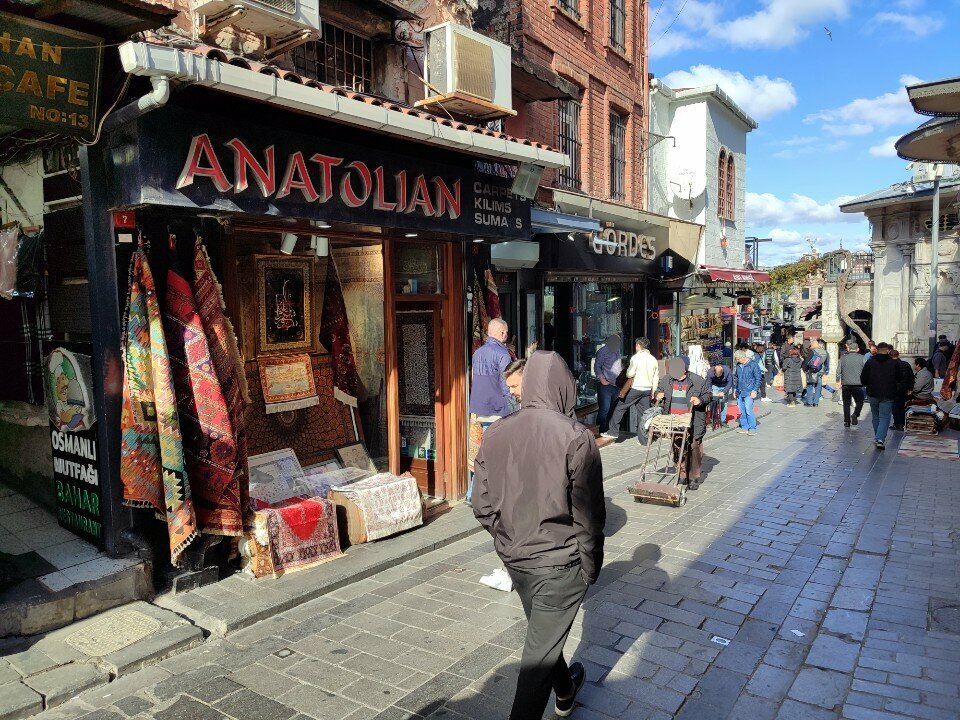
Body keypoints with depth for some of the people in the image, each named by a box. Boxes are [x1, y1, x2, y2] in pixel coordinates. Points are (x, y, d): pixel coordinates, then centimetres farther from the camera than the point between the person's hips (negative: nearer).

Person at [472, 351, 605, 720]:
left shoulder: (496, 433, -6)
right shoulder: (576, 437, -20)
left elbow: (482, 506, 0)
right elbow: (589, 515, -15)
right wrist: (590, 566, -1)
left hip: (514, 558, 6)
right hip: (560, 564, -6)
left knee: (542, 631, 27)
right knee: (541, 648, 10)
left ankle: (565, 690, 52)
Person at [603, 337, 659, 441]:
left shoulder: (636, 357, -9)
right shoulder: (653, 359, 10)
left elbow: (630, 375, -11)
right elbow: (656, 379, 11)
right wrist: (652, 393, 16)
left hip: (635, 388, -6)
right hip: (647, 389, 6)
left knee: (620, 407, 5)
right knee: (645, 413, 9)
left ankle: (613, 431, 4)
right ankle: (644, 438, 11)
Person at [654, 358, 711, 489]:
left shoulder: (698, 381, -5)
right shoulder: (666, 380, 5)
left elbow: (708, 395, 3)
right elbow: (659, 390, 21)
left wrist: (700, 400, -16)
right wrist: (659, 395, -1)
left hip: (692, 424, -3)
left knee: (694, 450, 0)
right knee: (678, 450, 9)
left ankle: (694, 478, 11)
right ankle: (682, 475, 21)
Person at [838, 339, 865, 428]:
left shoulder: (843, 357, 3)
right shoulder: (862, 358, -1)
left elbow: (838, 371, 4)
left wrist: (838, 382, 15)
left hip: (845, 385, 1)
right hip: (858, 385, -1)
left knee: (846, 403, 11)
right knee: (859, 402, 12)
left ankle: (847, 421, 12)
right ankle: (855, 415, -12)